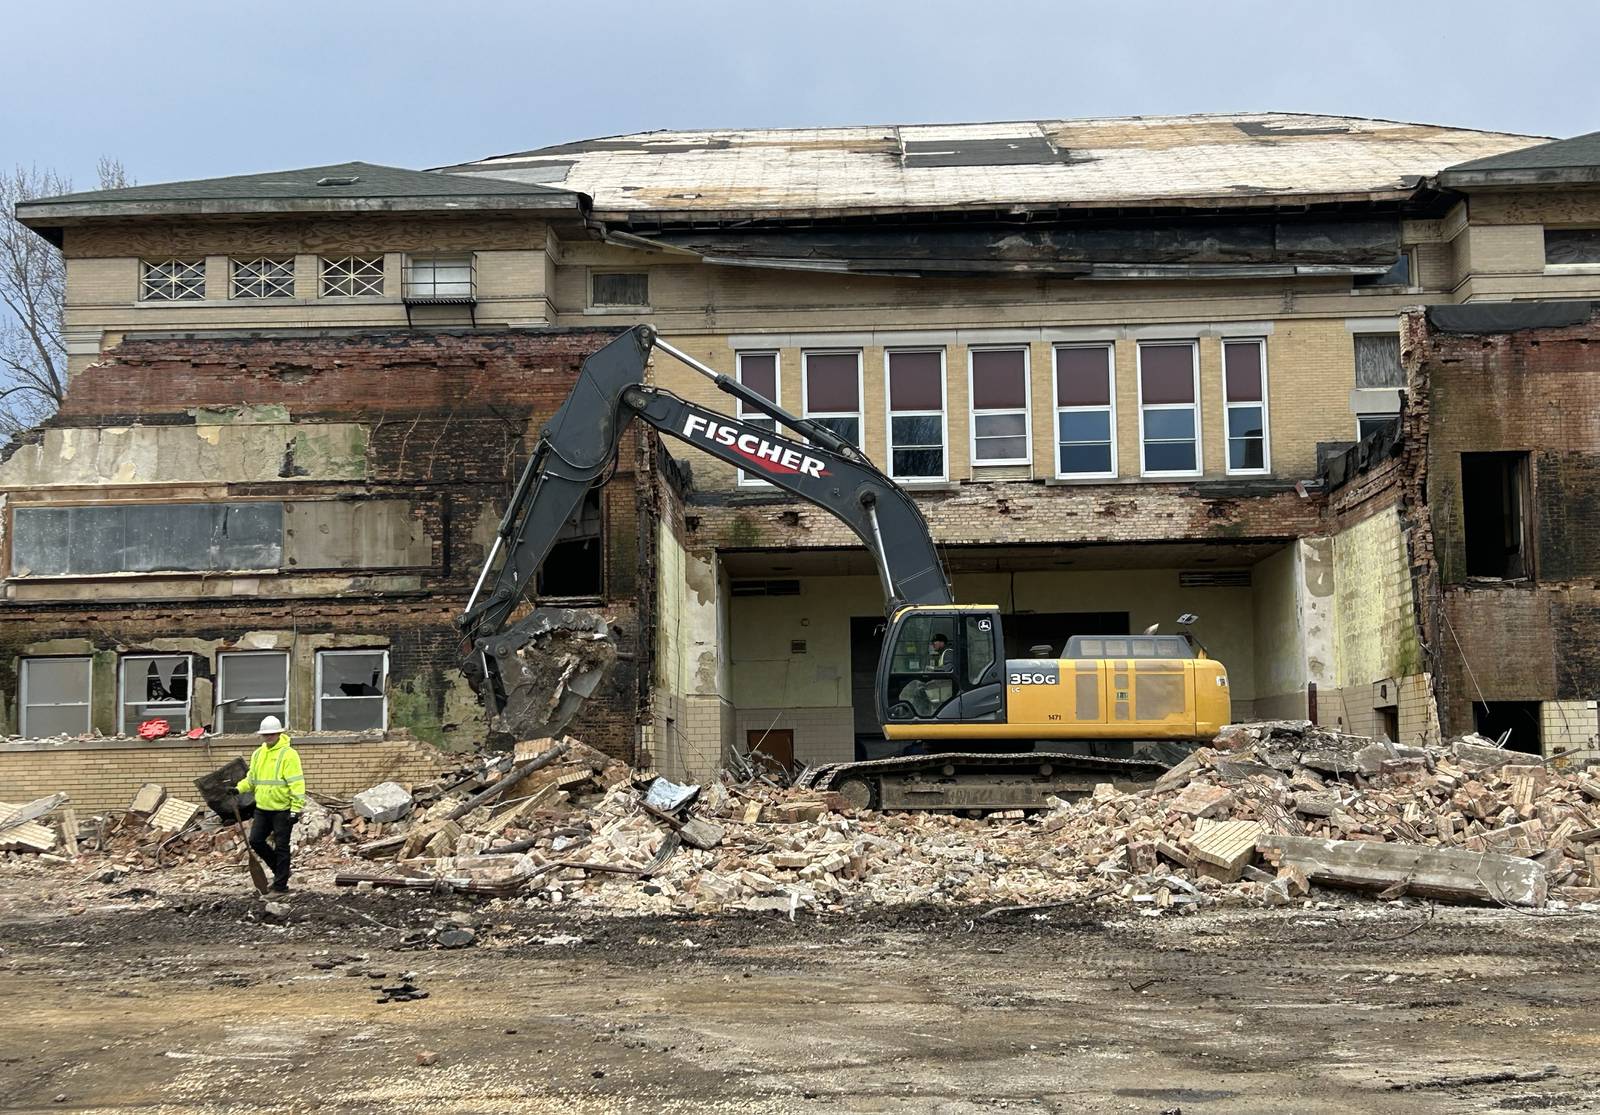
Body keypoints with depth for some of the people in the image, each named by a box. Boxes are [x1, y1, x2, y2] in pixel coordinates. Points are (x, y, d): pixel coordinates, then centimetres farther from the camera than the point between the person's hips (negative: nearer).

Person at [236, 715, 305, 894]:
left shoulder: (288, 754, -11)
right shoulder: (258, 754, 12)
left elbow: (296, 783, -15)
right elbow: (251, 779, 22)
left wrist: (296, 808, -21)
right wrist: (238, 789, 3)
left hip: (282, 809, -7)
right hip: (262, 808, 7)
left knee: (281, 846, 0)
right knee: (256, 840, 7)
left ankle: (281, 883, 10)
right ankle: (280, 869, 25)